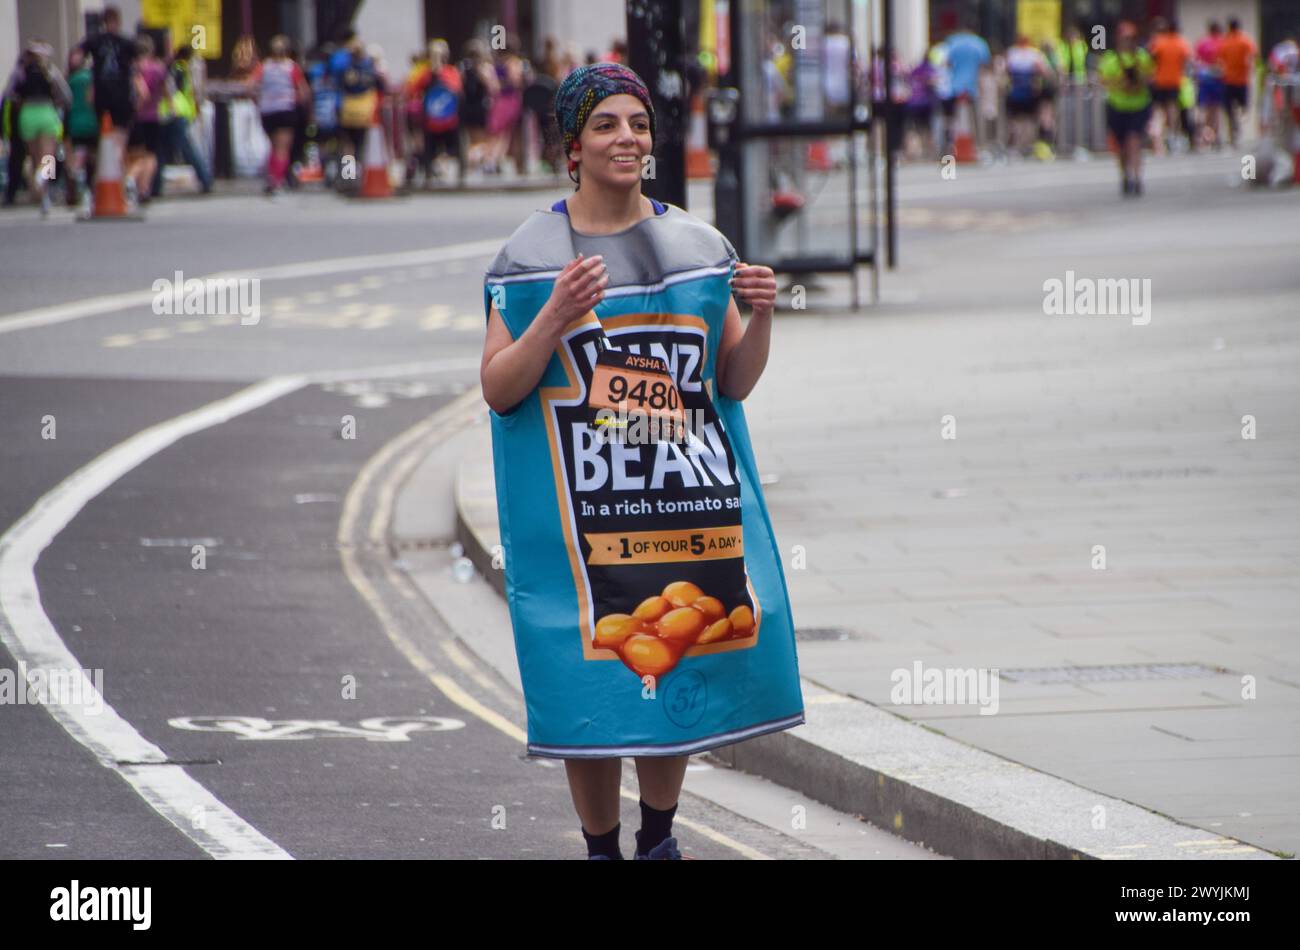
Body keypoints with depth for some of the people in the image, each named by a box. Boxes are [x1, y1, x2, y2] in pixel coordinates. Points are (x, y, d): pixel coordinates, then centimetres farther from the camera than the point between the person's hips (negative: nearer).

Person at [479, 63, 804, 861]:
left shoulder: (698, 247, 8)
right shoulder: (532, 255, 0)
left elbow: (734, 383, 11)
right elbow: (498, 390, -5)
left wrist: (761, 318, -8)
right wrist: (556, 316, -19)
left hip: (683, 494, 3)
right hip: (578, 500, -3)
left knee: (679, 664, 5)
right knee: (592, 682, -2)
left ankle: (660, 838, 23)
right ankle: (603, 847, 11)